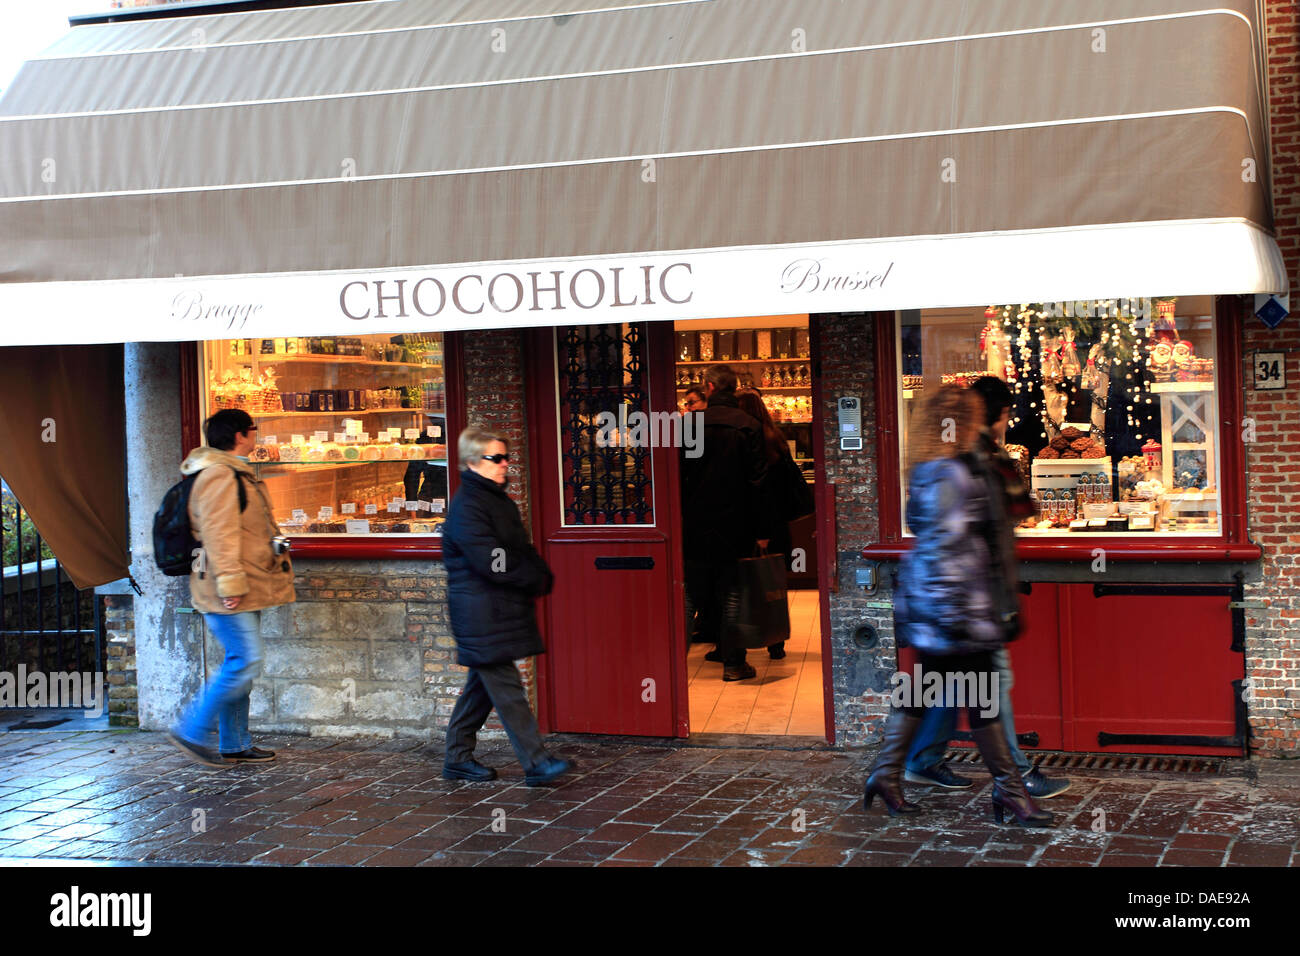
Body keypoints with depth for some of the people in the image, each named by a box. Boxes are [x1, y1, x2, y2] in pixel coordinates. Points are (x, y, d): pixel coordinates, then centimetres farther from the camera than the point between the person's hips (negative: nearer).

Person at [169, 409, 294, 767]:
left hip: (243, 591, 11)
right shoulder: (219, 476, -14)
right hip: (230, 592, -11)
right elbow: (218, 533, -21)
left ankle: (234, 744, 17)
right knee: (245, 663, -12)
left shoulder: (237, 473, 20)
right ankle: (193, 731, -3)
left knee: (240, 664, 11)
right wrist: (230, 583, -24)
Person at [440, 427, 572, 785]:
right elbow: (491, 562, -22)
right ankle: (535, 763, -6)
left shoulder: (500, 500, 17)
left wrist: (542, 576, 1)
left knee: (483, 684, 14)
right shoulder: (467, 507, -15)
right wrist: (534, 580, -12)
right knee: (506, 688, -7)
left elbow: (523, 550, 20)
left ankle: (458, 759, 23)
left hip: (504, 608, 10)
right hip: (481, 614, -10)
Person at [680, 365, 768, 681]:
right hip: (734, 524, -1)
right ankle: (733, 663, 7)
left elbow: (678, 475, -2)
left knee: (692, 594, 9)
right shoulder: (749, 426, -4)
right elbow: (757, 480, -5)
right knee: (731, 595, 6)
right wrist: (758, 529, -1)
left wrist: (678, 517, 6)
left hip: (695, 524, 1)